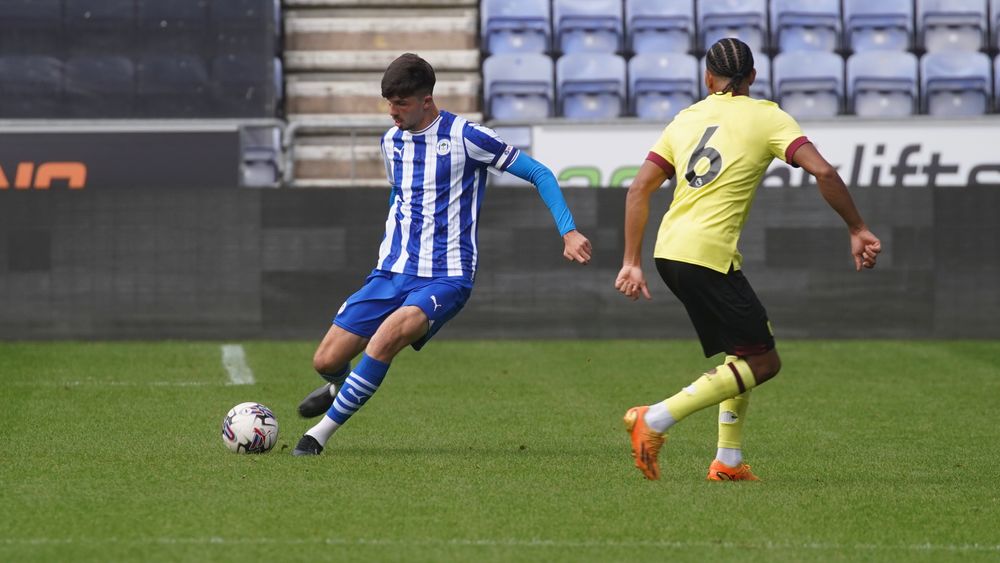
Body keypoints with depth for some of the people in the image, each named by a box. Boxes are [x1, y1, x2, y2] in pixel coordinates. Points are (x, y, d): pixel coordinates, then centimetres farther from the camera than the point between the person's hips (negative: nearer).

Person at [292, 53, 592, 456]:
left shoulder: (464, 136, -8)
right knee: (327, 361, -3)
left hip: (446, 277, -6)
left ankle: (322, 431, -23)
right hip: (392, 272, 6)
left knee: (391, 332, -34)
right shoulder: (391, 141, 10)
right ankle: (341, 386, 37)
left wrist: (568, 231, -13)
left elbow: (538, 173, -4)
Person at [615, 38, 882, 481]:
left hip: (668, 251, 7)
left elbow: (639, 188, 13)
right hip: (708, 256, -7)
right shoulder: (766, 117, 2)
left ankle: (729, 461, 17)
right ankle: (655, 420, -12)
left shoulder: (686, 118, 17)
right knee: (763, 362, -1)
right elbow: (822, 171, -10)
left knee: (746, 352, 21)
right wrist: (857, 230, -2)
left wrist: (632, 262, 16)